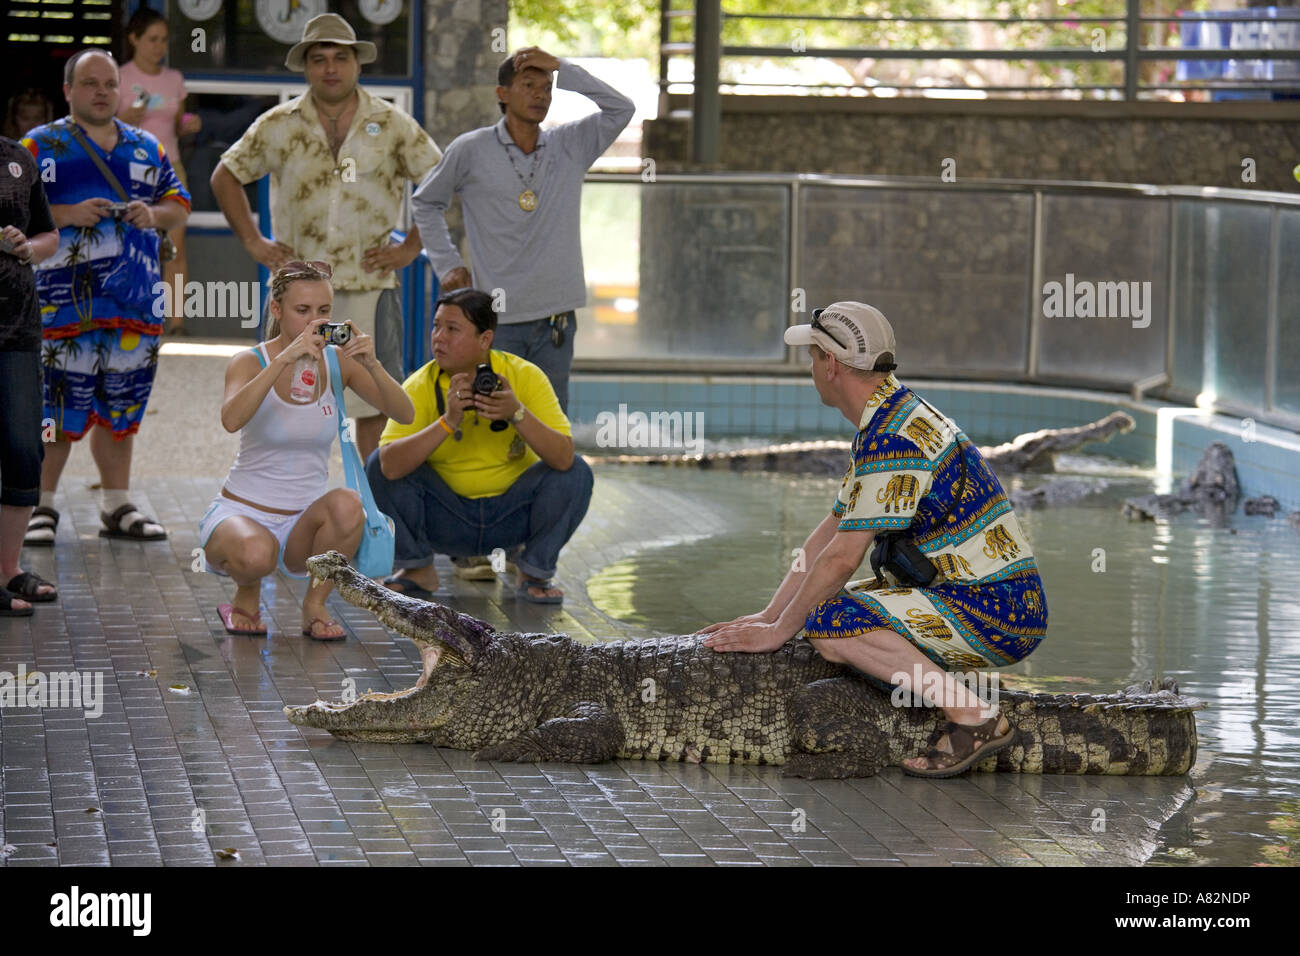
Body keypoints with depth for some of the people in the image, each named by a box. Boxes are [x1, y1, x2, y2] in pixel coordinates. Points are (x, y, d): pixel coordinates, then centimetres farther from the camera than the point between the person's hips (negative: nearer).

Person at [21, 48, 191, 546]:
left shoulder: (147, 147, 17)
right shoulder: (41, 145, 3)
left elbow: (179, 203, 21)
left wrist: (154, 215, -1)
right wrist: (67, 214, -16)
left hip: (136, 303, 5)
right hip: (66, 296, -5)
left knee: (121, 406, 9)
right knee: (58, 407, -9)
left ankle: (117, 505, 18)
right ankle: (41, 506, 1)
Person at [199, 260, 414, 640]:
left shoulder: (339, 363, -1)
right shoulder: (250, 362, -11)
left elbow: (404, 414, -14)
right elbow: (231, 419, -34)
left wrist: (372, 365, -32)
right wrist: (285, 358, -41)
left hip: (304, 524, 3)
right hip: (241, 512, -3)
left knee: (347, 505, -31)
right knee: (256, 553, -38)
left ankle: (315, 604, -8)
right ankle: (246, 595, 0)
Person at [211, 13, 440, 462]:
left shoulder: (392, 125, 2)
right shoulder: (278, 126, 3)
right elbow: (225, 177, 12)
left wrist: (411, 248, 0)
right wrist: (253, 243, 5)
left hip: (371, 284, 0)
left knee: (375, 400, 1)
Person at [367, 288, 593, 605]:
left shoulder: (525, 377, -14)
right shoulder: (420, 386, -15)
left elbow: (563, 457, -25)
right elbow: (391, 466, -30)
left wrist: (517, 414, -38)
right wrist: (448, 421, -39)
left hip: (512, 515, 0)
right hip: (445, 518, 0)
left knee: (576, 473, -23)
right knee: (378, 466, -21)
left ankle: (533, 574, -1)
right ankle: (417, 570, 1)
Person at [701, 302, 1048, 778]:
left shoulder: (893, 436, -18)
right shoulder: (888, 425, 16)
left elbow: (842, 558, -19)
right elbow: (827, 537, 19)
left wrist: (779, 632, -8)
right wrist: (767, 615, 15)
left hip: (995, 612, -10)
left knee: (830, 624, -20)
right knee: (837, 604, 20)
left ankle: (975, 718, -18)